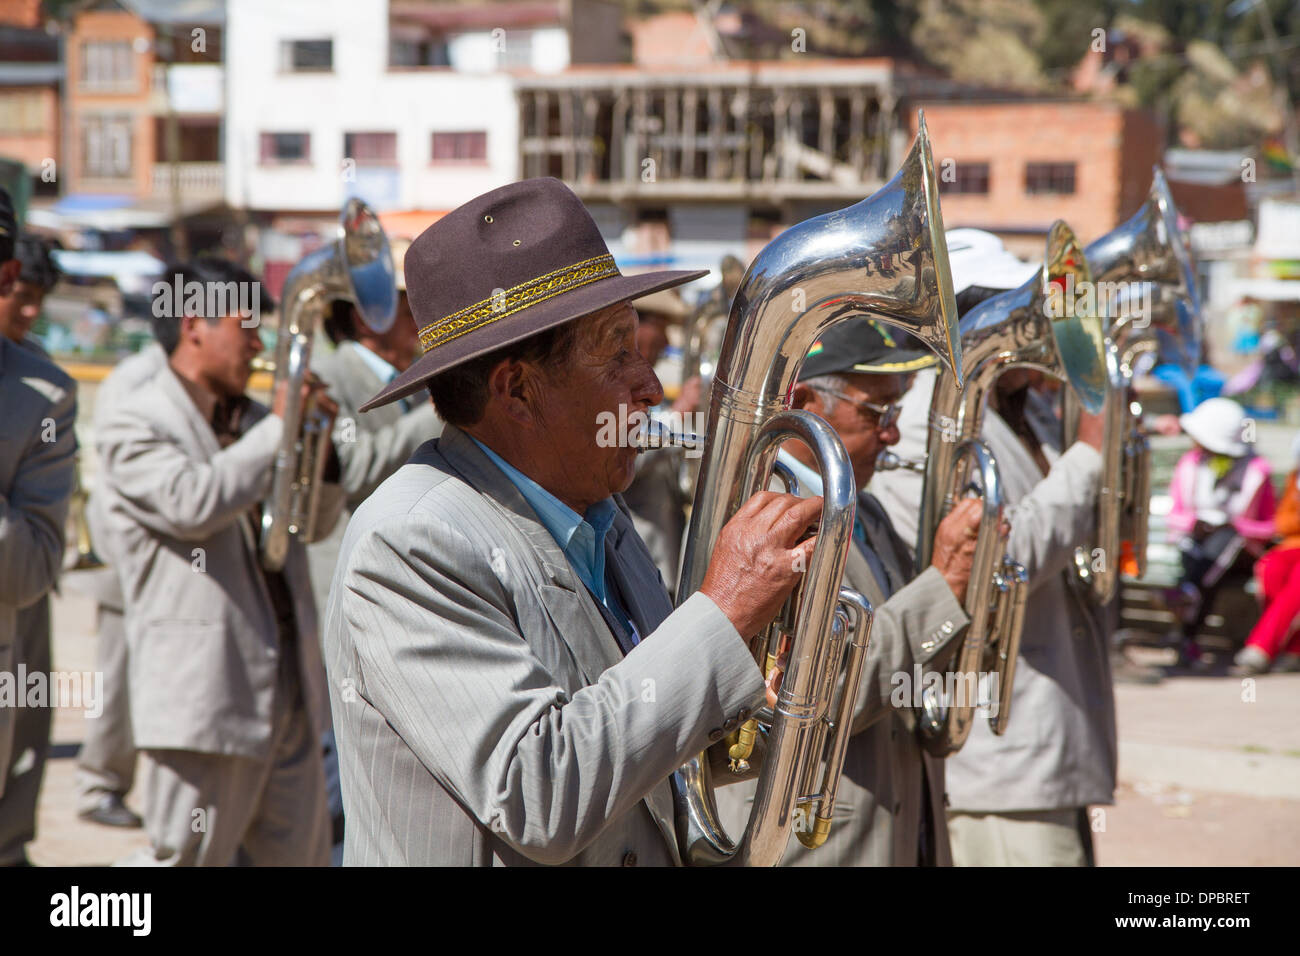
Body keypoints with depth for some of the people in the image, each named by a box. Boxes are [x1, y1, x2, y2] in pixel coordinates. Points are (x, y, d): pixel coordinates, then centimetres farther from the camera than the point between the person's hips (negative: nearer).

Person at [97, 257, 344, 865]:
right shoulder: (136, 426, -6)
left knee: (298, 856, 11)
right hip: (205, 696, -8)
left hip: (289, 691, 8)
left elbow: (317, 521, 25)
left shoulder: (253, 422, 18)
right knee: (185, 857, -3)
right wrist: (278, 428, -14)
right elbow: (193, 502, -24)